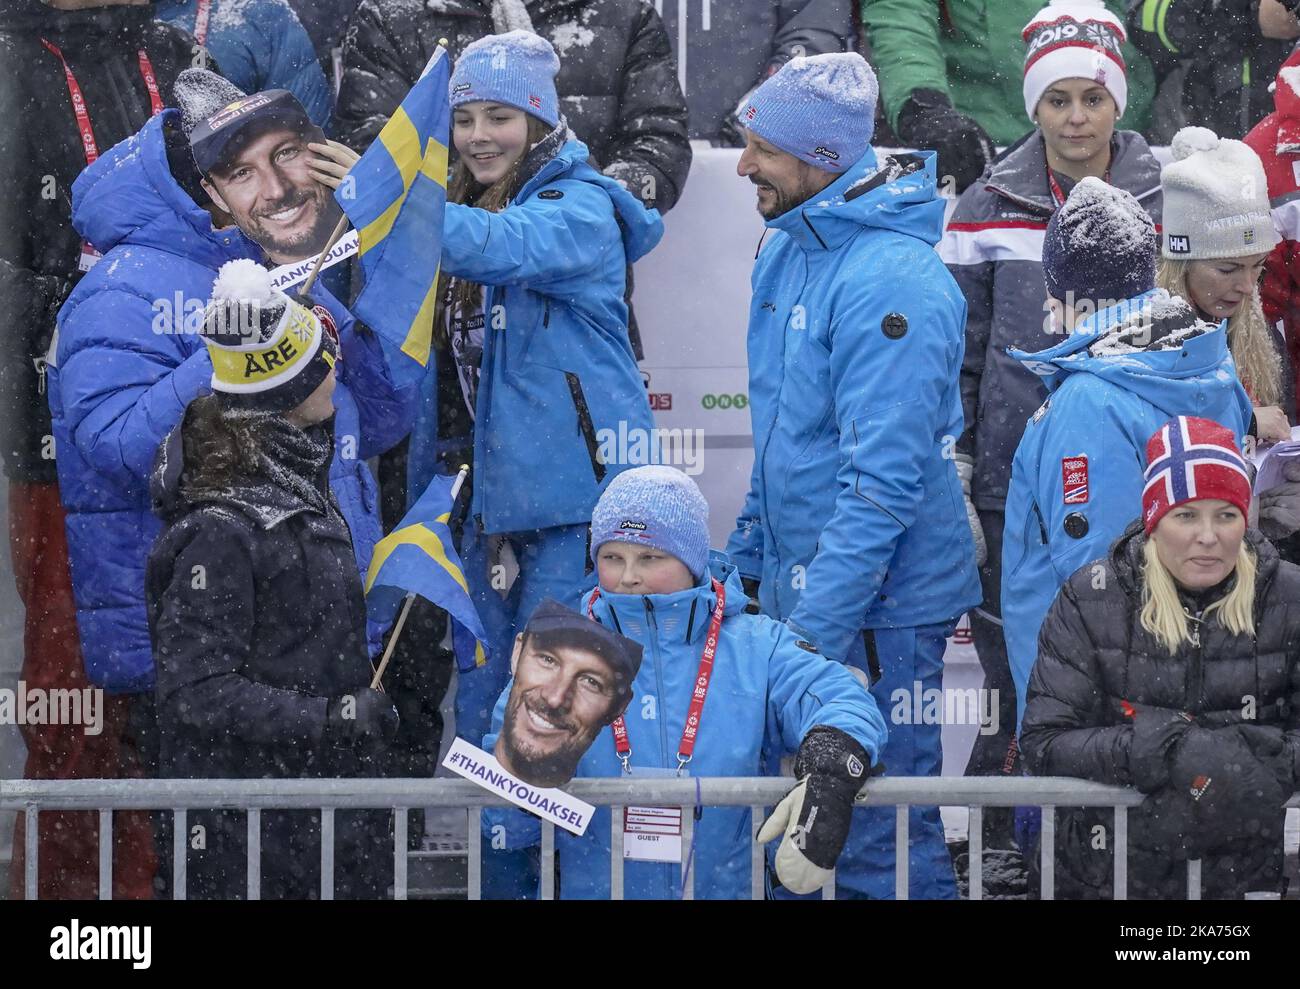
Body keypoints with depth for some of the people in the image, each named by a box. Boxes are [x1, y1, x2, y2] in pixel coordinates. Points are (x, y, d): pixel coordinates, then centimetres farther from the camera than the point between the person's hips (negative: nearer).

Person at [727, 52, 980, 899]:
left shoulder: (890, 282, -23)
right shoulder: (787, 245, 7)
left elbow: (882, 481, -26)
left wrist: (812, 630, -26)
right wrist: (748, 553, 20)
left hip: (874, 607, -9)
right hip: (796, 578, 9)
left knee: (879, 837, -1)